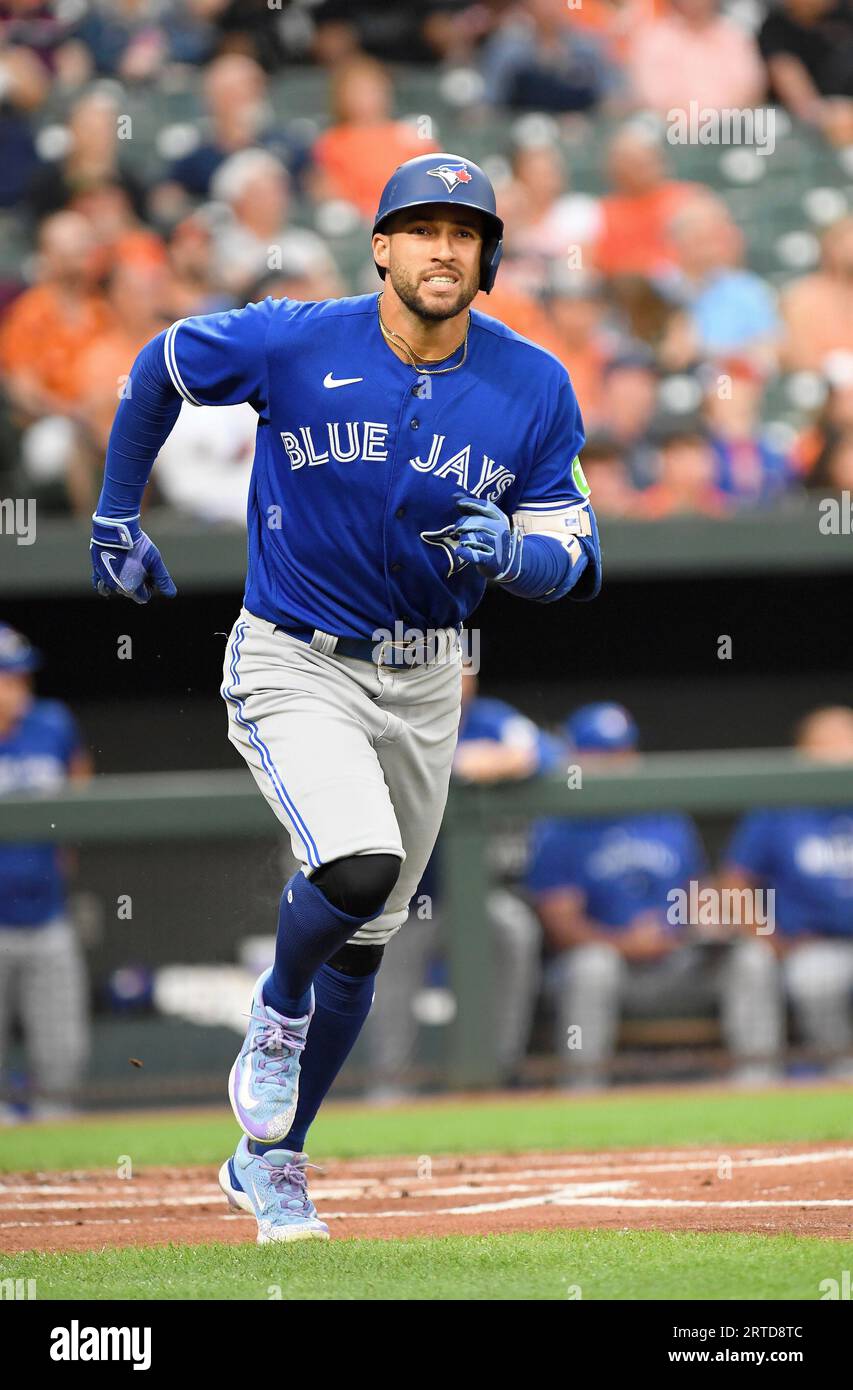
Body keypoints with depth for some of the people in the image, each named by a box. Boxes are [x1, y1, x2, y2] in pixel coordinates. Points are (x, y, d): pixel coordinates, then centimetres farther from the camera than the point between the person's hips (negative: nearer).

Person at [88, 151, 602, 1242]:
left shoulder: (535, 388, -9)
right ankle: (278, 1009, 5)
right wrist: (115, 522, 10)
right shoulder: (290, 345, -16)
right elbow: (157, 371, 4)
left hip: (422, 685, 4)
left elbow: (577, 567, -6)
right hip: (291, 666, -4)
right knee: (360, 866, -28)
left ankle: (268, 1163, 31)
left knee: (365, 937, 13)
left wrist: (511, 550, -28)